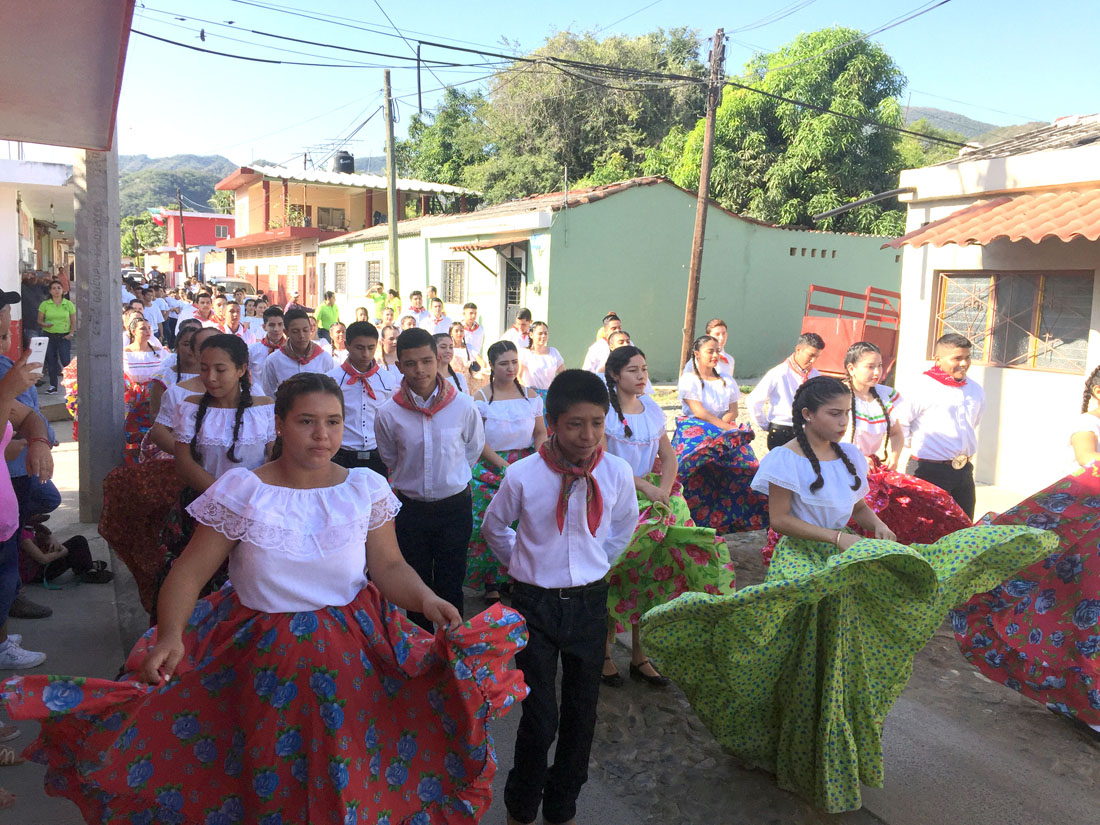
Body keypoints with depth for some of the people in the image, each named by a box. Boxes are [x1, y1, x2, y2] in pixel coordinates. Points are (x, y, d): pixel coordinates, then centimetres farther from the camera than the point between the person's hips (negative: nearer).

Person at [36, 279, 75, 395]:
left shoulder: (69, 304, 4)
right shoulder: (44, 304, 4)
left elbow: (73, 321, 7)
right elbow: (39, 320, 7)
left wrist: (71, 333, -5)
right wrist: (44, 324, -15)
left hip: (64, 336, -1)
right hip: (49, 336, 1)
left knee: (65, 361, -8)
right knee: (51, 361, 4)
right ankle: (53, 385, 12)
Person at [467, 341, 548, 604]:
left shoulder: (530, 395, 8)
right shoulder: (481, 398, -2)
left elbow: (541, 433, 10)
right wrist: (504, 465, -15)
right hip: (490, 470, -3)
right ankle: (491, 585, 7)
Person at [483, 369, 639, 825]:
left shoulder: (617, 473, -9)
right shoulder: (523, 475, -15)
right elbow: (494, 527, 6)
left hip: (589, 603, 3)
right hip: (535, 604, -2)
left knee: (581, 715, 13)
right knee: (540, 718, 1)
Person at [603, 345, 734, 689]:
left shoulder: (651, 408, 10)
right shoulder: (603, 409, -7)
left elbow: (668, 455, 8)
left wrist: (664, 489, -11)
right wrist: (643, 486, -18)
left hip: (651, 498, 5)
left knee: (648, 573, 5)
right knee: (614, 576, -2)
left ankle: (639, 655, 18)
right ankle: (603, 652, 15)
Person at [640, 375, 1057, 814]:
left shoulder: (850, 456, 3)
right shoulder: (785, 459, -14)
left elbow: (859, 507, 12)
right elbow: (779, 519, -15)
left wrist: (878, 527, -9)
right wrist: (836, 537, -22)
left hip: (851, 569, 6)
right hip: (802, 569, -5)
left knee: (844, 665, 13)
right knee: (803, 670, 5)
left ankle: (841, 757, 33)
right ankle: (801, 761, 25)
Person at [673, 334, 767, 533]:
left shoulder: (727, 383, 18)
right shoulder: (689, 380, 2)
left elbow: (733, 412, 8)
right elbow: (699, 412, -9)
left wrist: (718, 425, -12)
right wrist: (724, 427, -17)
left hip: (724, 430, 5)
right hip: (693, 433, -4)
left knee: (746, 462, -14)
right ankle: (700, 520, -17)